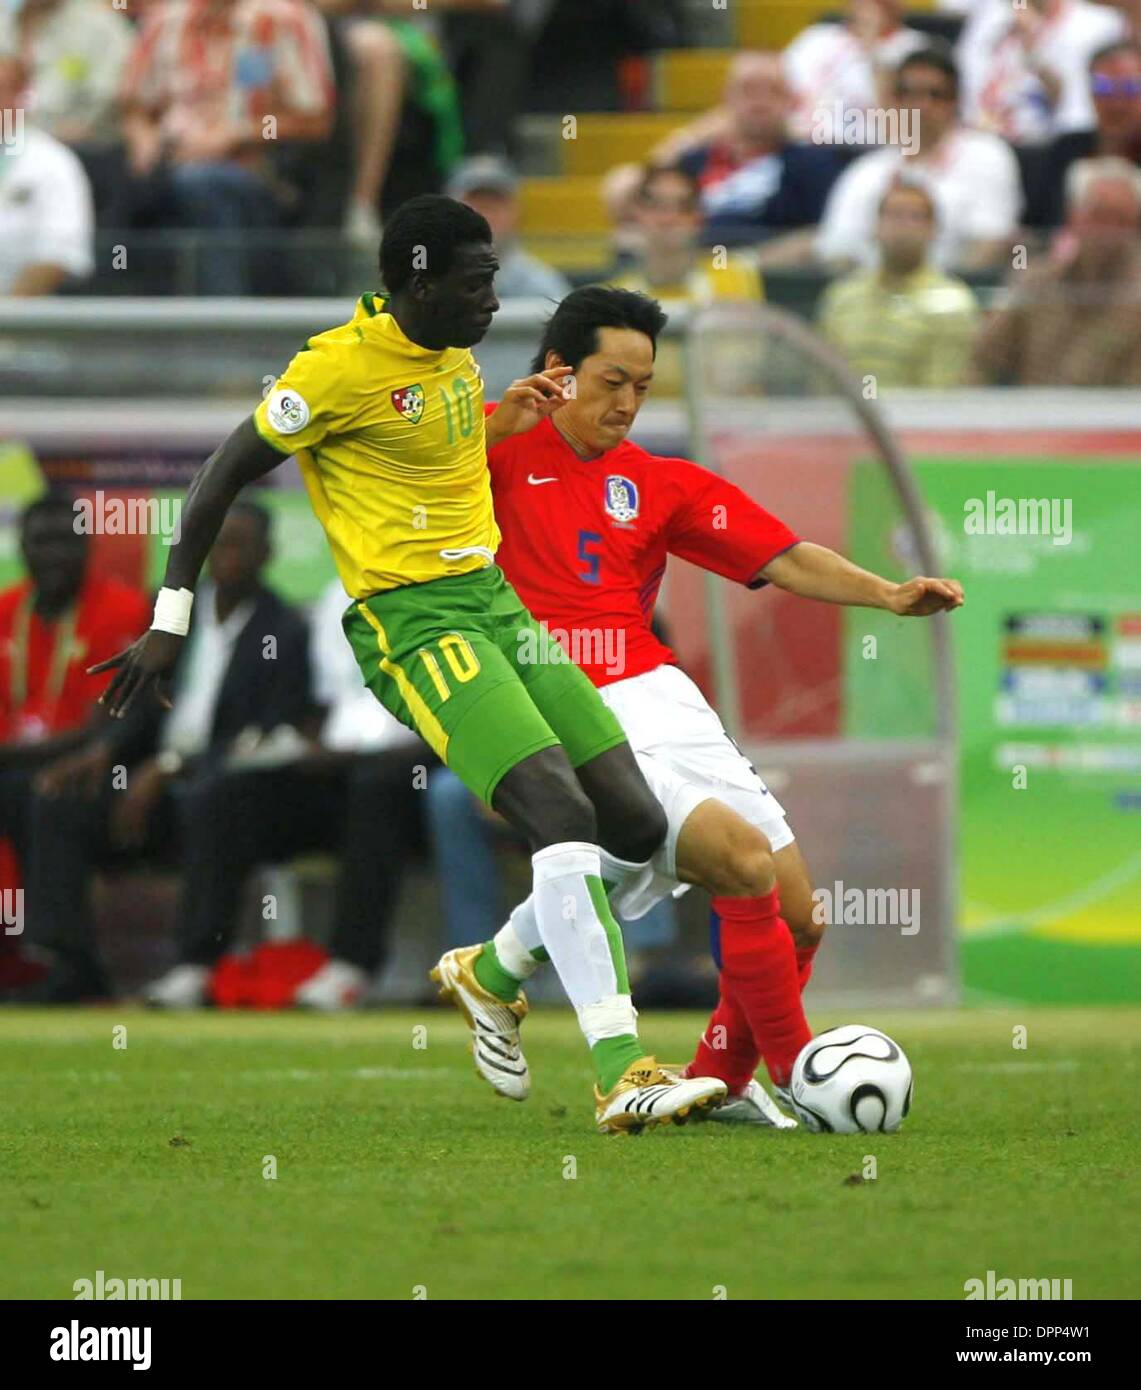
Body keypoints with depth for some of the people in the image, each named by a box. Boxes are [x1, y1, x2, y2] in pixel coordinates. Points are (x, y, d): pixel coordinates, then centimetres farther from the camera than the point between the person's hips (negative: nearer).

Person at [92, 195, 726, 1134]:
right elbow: (228, 475, -5)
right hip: (413, 624, -9)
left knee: (635, 826, 3)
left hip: (493, 599, 9)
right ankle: (620, 1074, -26)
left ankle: (493, 976, 26)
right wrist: (171, 622, -3)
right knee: (563, 813, -24)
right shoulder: (343, 365, -13)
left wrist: (505, 420, 18)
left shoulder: (453, 352, 11)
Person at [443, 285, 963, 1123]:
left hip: (660, 699, 6)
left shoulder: (660, 486, 17)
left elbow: (781, 559, 9)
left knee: (796, 915, -1)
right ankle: (797, 1077, -11)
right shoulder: (502, 448, 6)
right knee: (745, 860, -23)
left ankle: (717, 1082, 22)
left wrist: (886, 595, -7)